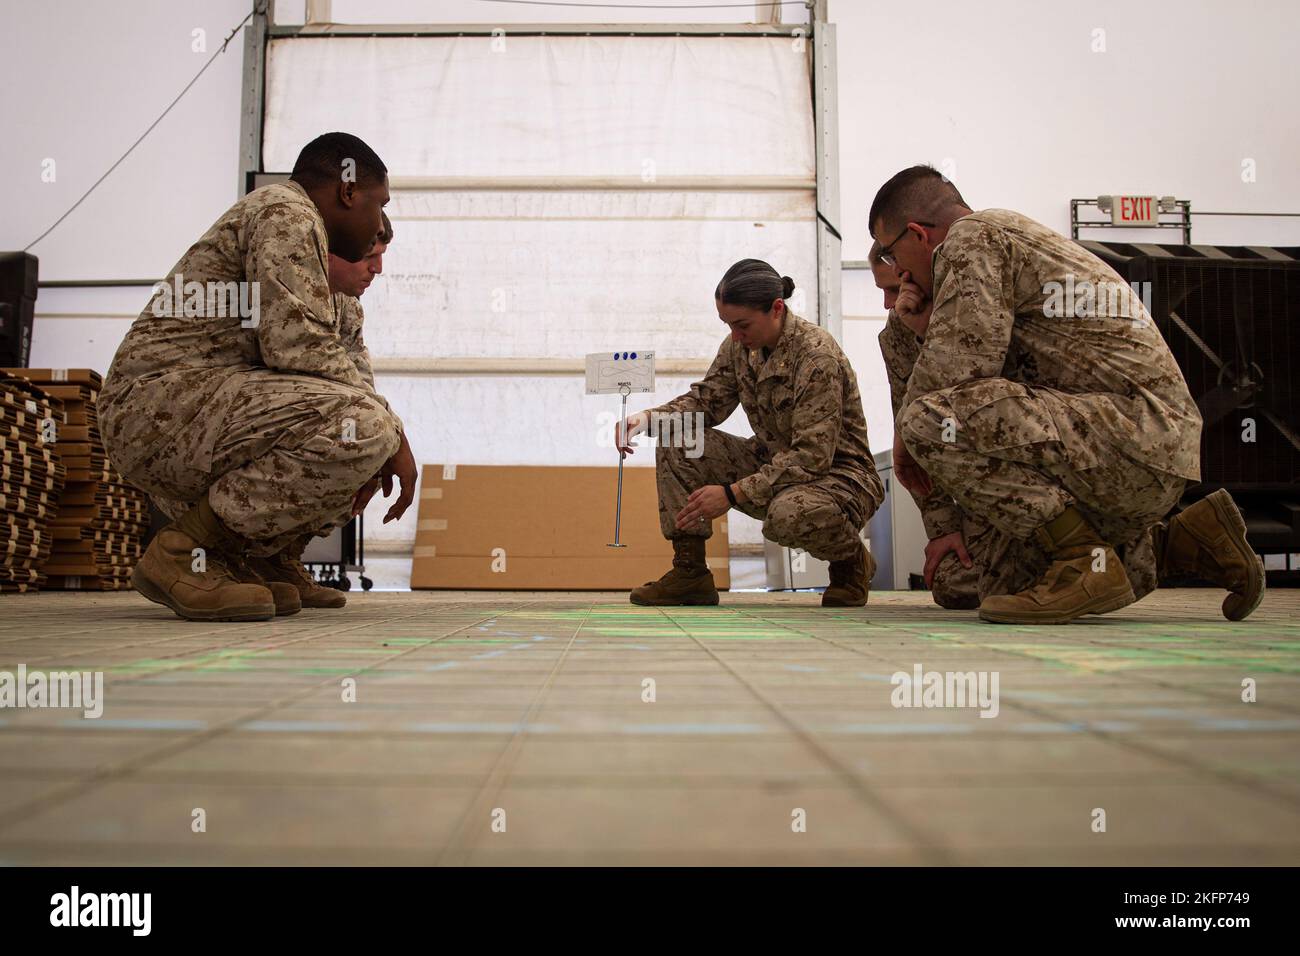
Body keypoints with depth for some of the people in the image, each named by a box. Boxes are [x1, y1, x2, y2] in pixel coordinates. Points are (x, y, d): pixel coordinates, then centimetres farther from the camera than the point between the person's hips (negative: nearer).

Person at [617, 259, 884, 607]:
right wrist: (648, 417, -14)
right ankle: (689, 574, -6)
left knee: (788, 515, -41)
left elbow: (813, 456, -27)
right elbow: (706, 400, 7)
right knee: (676, 443, -8)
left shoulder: (817, 354, -24)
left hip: (836, 473, -7)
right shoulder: (739, 346, -2)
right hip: (773, 462, 7)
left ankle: (851, 560, -5)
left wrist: (732, 493, -30)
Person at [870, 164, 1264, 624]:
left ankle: (1086, 561, -17)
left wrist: (905, 431, 0)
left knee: (929, 419, -24)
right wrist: (929, 319, 16)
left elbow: (957, 365, -17)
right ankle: (1188, 543, 18)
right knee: (1005, 585, 16)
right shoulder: (1015, 236, 25)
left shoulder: (971, 237, -6)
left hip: (1134, 432, -11)